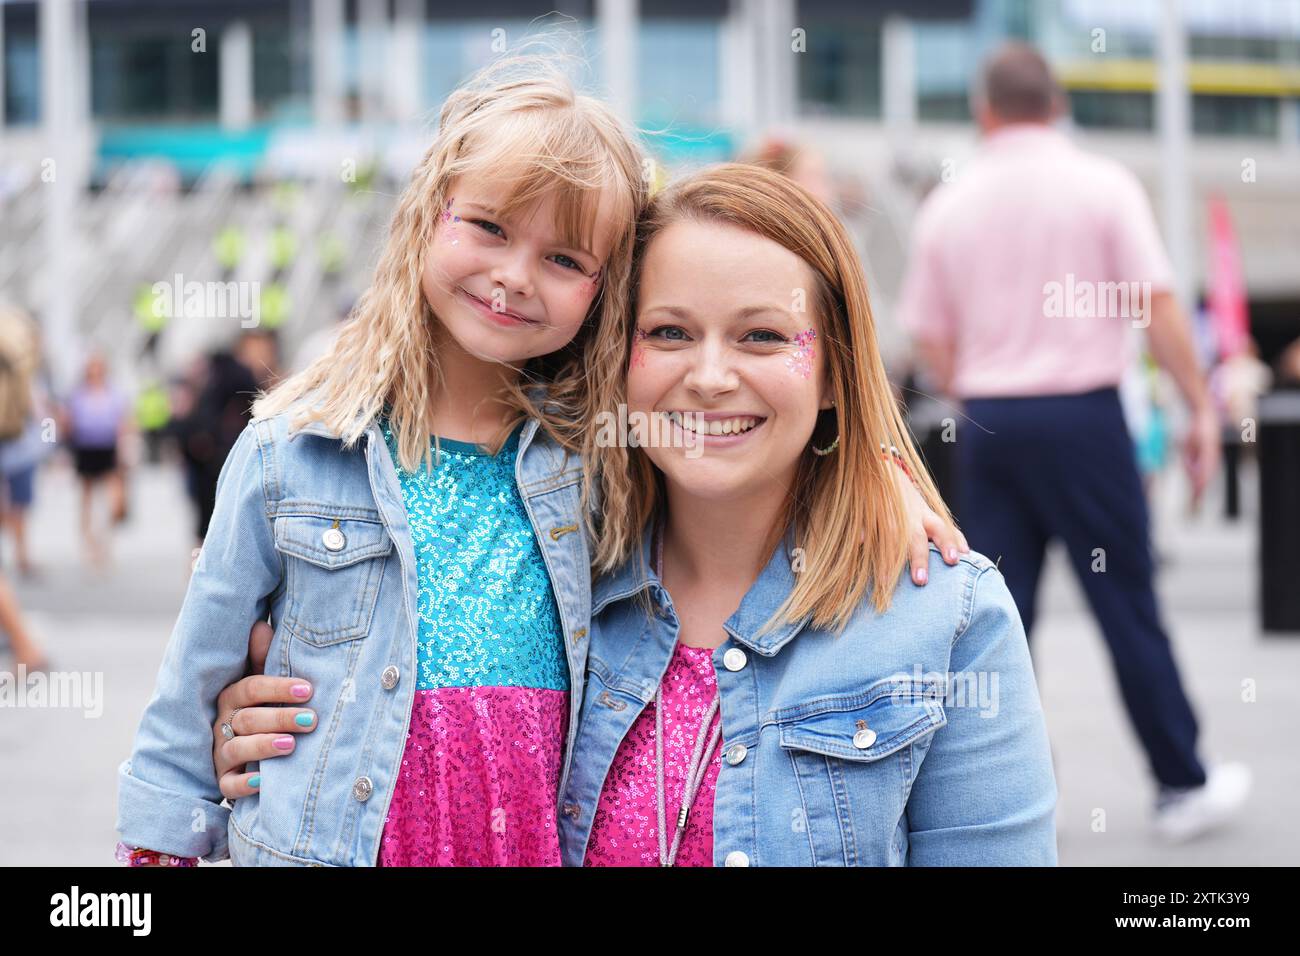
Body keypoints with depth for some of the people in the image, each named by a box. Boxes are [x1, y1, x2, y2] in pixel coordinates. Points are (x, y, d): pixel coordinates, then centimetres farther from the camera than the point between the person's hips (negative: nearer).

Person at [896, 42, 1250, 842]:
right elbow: (1159, 308, -9)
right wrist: (1202, 407, -2)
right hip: (1082, 414, -3)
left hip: (987, 421, 3)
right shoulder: (1103, 184, -3)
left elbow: (932, 341, 9)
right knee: (1128, 606, 4)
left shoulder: (948, 206, 6)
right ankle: (1184, 785, 15)